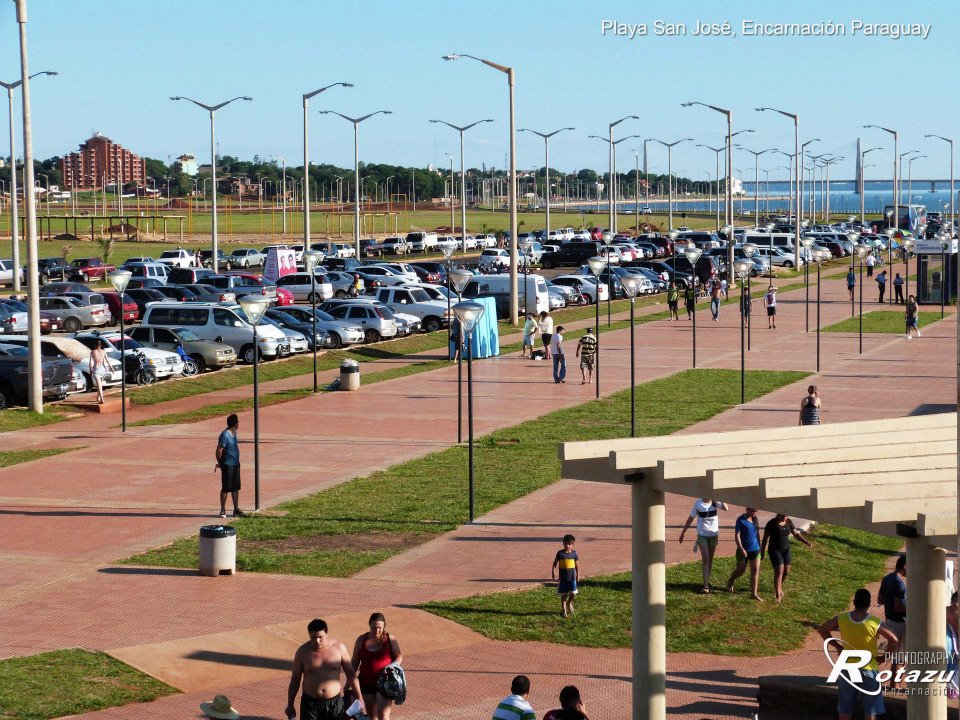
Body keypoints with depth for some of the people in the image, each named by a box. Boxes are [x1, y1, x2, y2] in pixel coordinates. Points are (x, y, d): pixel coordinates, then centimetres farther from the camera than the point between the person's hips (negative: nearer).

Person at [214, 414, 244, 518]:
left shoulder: (234, 433, 9)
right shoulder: (225, 435, -19)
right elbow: (219, 451, -17)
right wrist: (220, 463, -3)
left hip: (236, 464, 8)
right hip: (228, 465, -8)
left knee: (236, 488, 13)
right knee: (225, 489, 0)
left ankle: (236, 509, 21)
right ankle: (223, 510, 9)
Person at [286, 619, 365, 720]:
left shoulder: (339, 648, -7)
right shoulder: (303, 651, -7)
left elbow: (351, 674, 2)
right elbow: (295, 679, 2)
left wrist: (359, 697, 1)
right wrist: (290, 705, 5)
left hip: (334, 702, 0)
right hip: (310, 703, 0)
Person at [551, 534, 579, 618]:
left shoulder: (574, 553, -1)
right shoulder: (560, 553, -5)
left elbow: (577, 564, 10)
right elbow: (554, 564, -1)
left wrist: (577, 575, 12)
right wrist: (553, 573, -10)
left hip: (572, 577, 1)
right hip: (563, 578, -1)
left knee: (572, 593, -8)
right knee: (563, 594, 6)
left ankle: (569, 603, 24)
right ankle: (563, 610, 17)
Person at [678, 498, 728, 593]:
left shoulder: (715, 502, -4)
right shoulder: (698, 503, -6)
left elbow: (725, 508, -25)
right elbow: (690, 519, 3)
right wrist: (683, 532, 5)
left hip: (713, 534, 2)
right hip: (702, 534, -2)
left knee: (710, 560, 12)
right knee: (705, 559, -12)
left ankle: (707, 581, 27)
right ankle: (706, 585, -12)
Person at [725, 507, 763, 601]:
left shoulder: (755, 520, 5)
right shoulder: (741, 520, -13)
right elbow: (737, 535, -16)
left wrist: (759, 547, 18)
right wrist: (741, 548, -25)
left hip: (755, 549, 5)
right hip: (744, 550, -5)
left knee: (756, 570, -2)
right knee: (740, 570, 8)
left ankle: (754, 593, 1)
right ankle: (730, 583, 37)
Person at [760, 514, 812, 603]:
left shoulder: (789, 522, -1)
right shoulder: (771, 523, -15)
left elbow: (796, 534, 1)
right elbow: (765, 538, -9)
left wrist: (806, 542, -14)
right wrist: (762, 552, -7)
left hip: (786, 550, 6)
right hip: (775, 550, -6)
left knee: (786, 572, 10)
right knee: (779, 572, -15)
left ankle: (779, 587, 37)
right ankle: (778, 595, -16)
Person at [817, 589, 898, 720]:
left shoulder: (842, 618, -6)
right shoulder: (875, 623, -15)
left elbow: (821, 629, 4)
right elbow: (893, 640, -18)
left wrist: (837, 646, 9)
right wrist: (884, 656, -3)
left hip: (847, 669, 3)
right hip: (868, 669, -3)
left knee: (845, 709, 14)